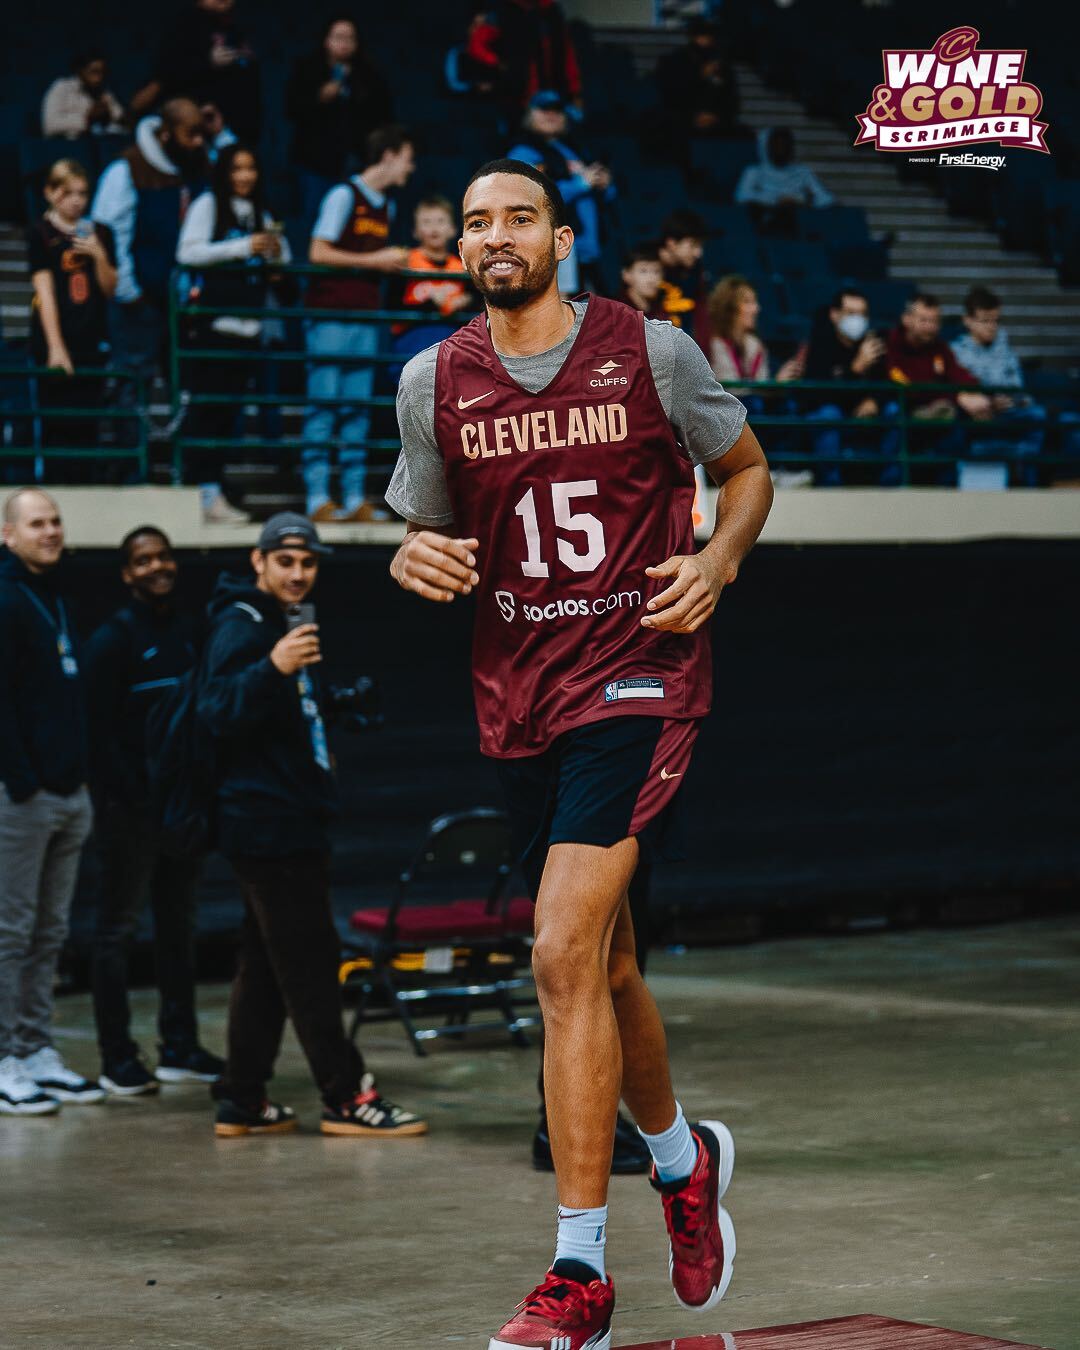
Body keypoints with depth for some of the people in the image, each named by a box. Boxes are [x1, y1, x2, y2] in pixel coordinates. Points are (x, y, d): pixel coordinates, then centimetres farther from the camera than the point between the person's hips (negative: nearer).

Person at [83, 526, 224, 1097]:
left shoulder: (189, 633, 13)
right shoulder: (113, 639, -7)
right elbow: (101, 729, -11)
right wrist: (130, 793, -17)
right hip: (130, 808, -7)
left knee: (179, 926, 11)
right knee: (118, 930, -2)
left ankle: (179, 1049, 19)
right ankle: (117, 1060, -1)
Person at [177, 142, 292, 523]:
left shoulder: (260, 214, 21)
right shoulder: (208, 205, 2)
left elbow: (282, 262, 27)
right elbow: (187, 252, -9)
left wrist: (277, 250, 2)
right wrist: (242, 248, -15)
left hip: (248, 324, 6)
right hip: (214, 318, -6)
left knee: (230, 406, 4)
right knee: (209, 405, -10)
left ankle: (212, 490, 7)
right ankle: (207, 493, -12)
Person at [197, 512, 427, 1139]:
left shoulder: (291, 625, 20)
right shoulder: (241, 627, -11)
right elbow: (220, 711, -26)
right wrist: (272, 668, -40)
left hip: (292, 821, 10)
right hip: (267, 822, -10)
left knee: (269, 965, 10)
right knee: (310, 961, -9)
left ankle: (243, 1100, 13)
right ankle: (347, 1097, -7)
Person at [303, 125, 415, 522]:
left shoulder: (386, 206, 16)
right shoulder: (344, 196, -7)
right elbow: (318, 254, -13)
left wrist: (394, 261, 5)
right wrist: (374, 260, -13)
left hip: (365, 317, 7)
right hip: (331, 313, -7)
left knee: (357, 410, 6)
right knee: (324, 406, -6)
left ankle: (355, 498, 6)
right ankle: (318, 497, -7)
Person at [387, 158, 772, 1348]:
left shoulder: (650, 350, -3)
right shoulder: (432, 381, 5)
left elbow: (745, 468, 11)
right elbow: (428, 530, 16)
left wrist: (717, 562, -8)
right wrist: (414, 560, -7)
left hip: (639, 678, -5)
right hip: (517, 696, 5)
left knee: (565, 954, -18)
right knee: (602, 964, 16)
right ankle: (683, 1159, 45)